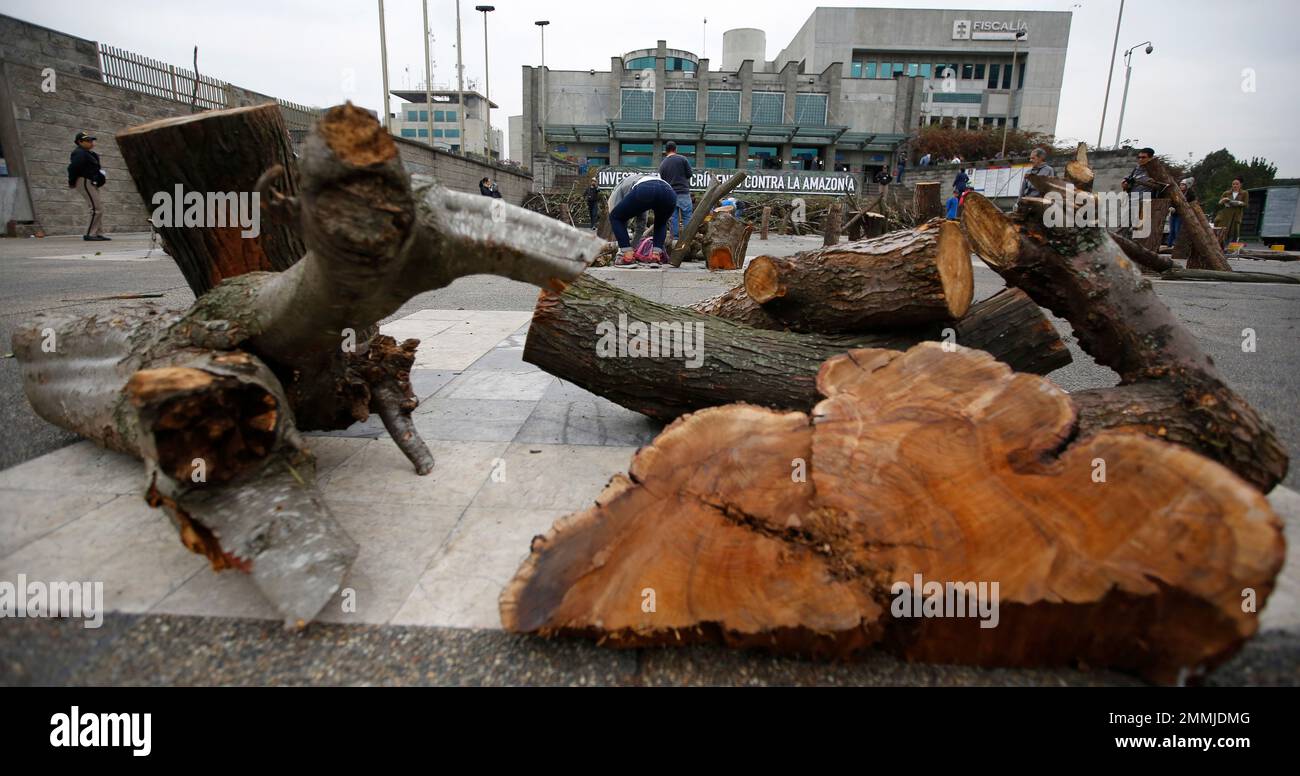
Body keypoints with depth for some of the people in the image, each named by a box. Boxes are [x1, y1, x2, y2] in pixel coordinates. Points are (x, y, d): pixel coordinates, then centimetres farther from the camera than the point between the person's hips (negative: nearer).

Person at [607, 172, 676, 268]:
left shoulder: (616, 191, 35)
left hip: (645, 191, -5)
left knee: (616, 218, 20)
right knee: (661, 223, 37)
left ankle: (628, 257, 10)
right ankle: (656, 256, 17)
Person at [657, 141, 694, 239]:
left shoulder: (662, 164, 8)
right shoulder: (682, 159, -2)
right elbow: (689, 174, 0)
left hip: (670, 194, 3)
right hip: (683, 192, -3)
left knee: (674, 217, 6)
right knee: (687, 216, 1)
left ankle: (675, 238, 6)